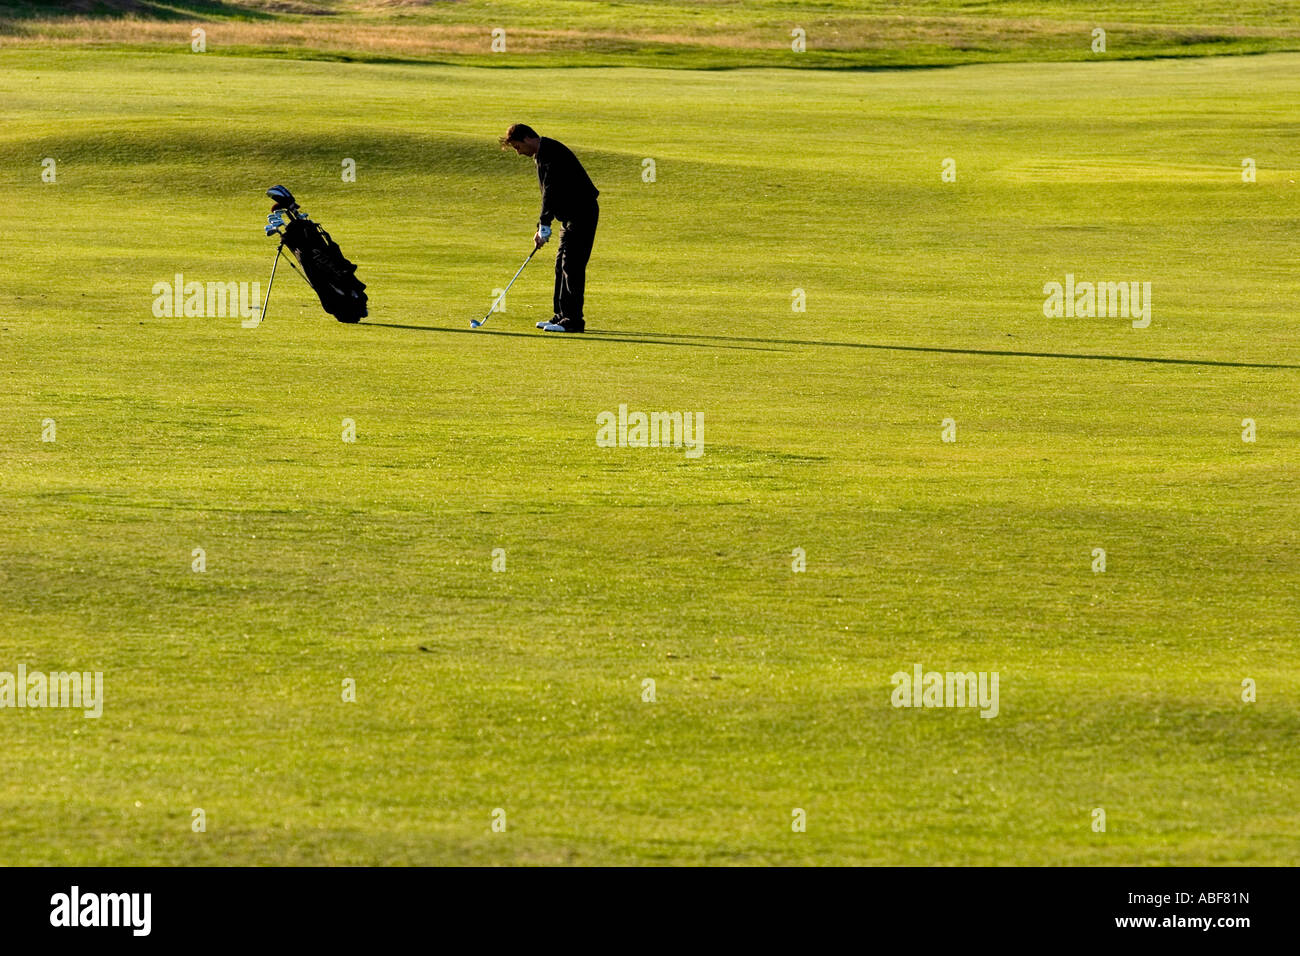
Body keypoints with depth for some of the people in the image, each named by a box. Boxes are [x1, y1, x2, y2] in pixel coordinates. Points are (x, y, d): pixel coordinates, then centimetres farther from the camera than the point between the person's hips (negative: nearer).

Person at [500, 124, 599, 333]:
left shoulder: (551, 152, -18)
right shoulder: (542, 154, 16)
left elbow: (552, 191, -22)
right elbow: (549, 192, 19)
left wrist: (544, 227, -22)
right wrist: (542, 227, 12)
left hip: (583, 213, -11)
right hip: (572, 215, 11)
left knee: (572, 266, -11)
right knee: (562, 264, 12)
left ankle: (573, 319, -11)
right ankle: (562, 315, 17)